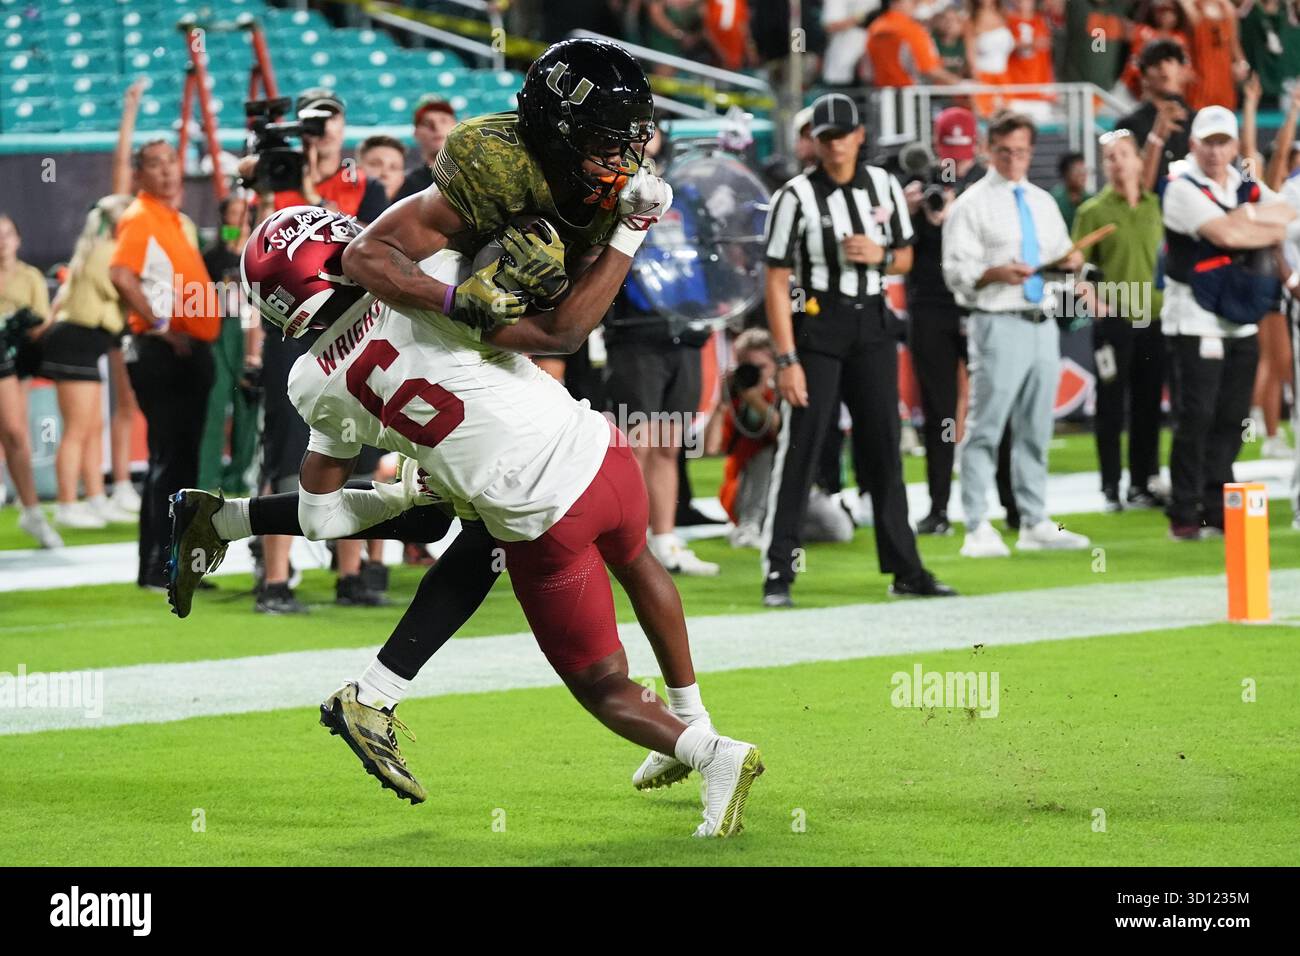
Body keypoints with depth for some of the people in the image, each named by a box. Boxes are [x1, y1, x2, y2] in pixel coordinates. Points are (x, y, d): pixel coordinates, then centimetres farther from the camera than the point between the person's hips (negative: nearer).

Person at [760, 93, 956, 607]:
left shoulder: (883, 186, 5)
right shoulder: (797, 196, -10)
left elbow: (904, 257, 16)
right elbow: (777, 281, -11)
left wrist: (880, 255, -9)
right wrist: (787, 360, -16)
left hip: (873, 324, 5)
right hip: (817, 325, -5)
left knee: (883, 448, 9)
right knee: (799, 448, -7)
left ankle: (904, 568, 15)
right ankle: (778, 571, -2)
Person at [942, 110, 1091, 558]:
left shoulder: (1044, 203, 18)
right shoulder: (972, 204, -1)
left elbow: (1062, 255, 25)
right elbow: (956, 271, -6)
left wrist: (1071, 261, 2)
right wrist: (997, 273, -23)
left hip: (1043, 323, 6)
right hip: (998, 324, -6)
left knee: (1036, 430, 10)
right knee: (985, 427, -8)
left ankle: (1035, 524, 17)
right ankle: (978, 529, -7)